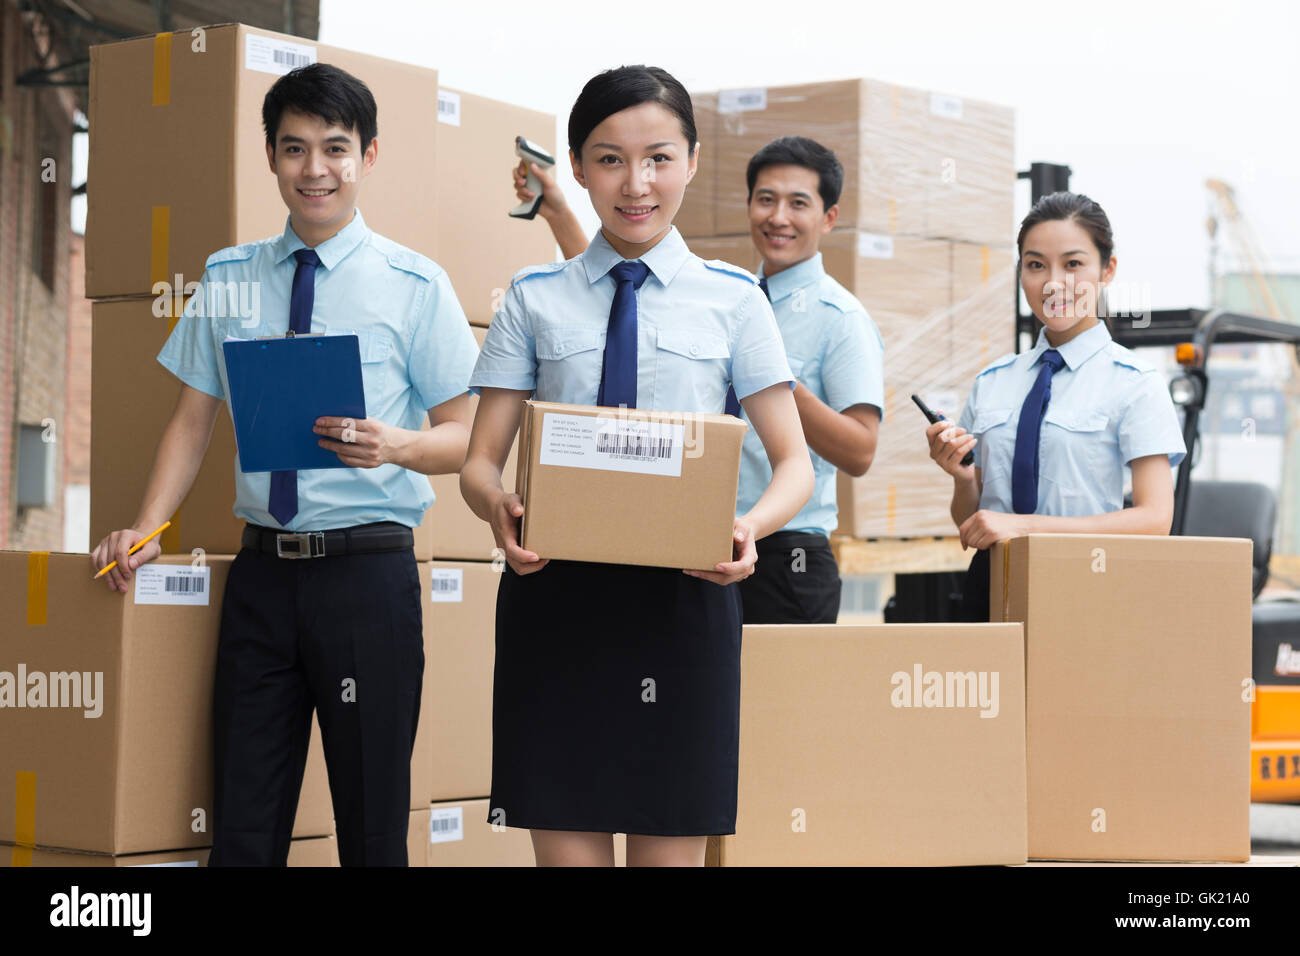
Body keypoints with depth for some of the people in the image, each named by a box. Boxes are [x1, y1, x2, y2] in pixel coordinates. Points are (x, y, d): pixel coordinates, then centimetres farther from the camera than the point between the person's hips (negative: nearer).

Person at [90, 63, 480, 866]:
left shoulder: (415, 285, 0)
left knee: (372, 820, 3)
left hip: (367, 570, -3)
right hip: (262, 569, 3)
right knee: (243, 822, 5)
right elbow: (193, 419, 12)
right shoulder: (228, 280, 10)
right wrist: (147, 527, -4)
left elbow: (464, 436, -1)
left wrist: (393, 445, -22)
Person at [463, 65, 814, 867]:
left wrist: (750, 526, -18)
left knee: (671, 847, 4)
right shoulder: (535, 301, 9)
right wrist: (501, 511, -18)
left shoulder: (733, 301, 7)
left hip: (683, 592, 0)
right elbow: (481, 461, 6)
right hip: (554, 589, 1)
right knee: (566, 845, 1)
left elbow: (795, 464, 4)